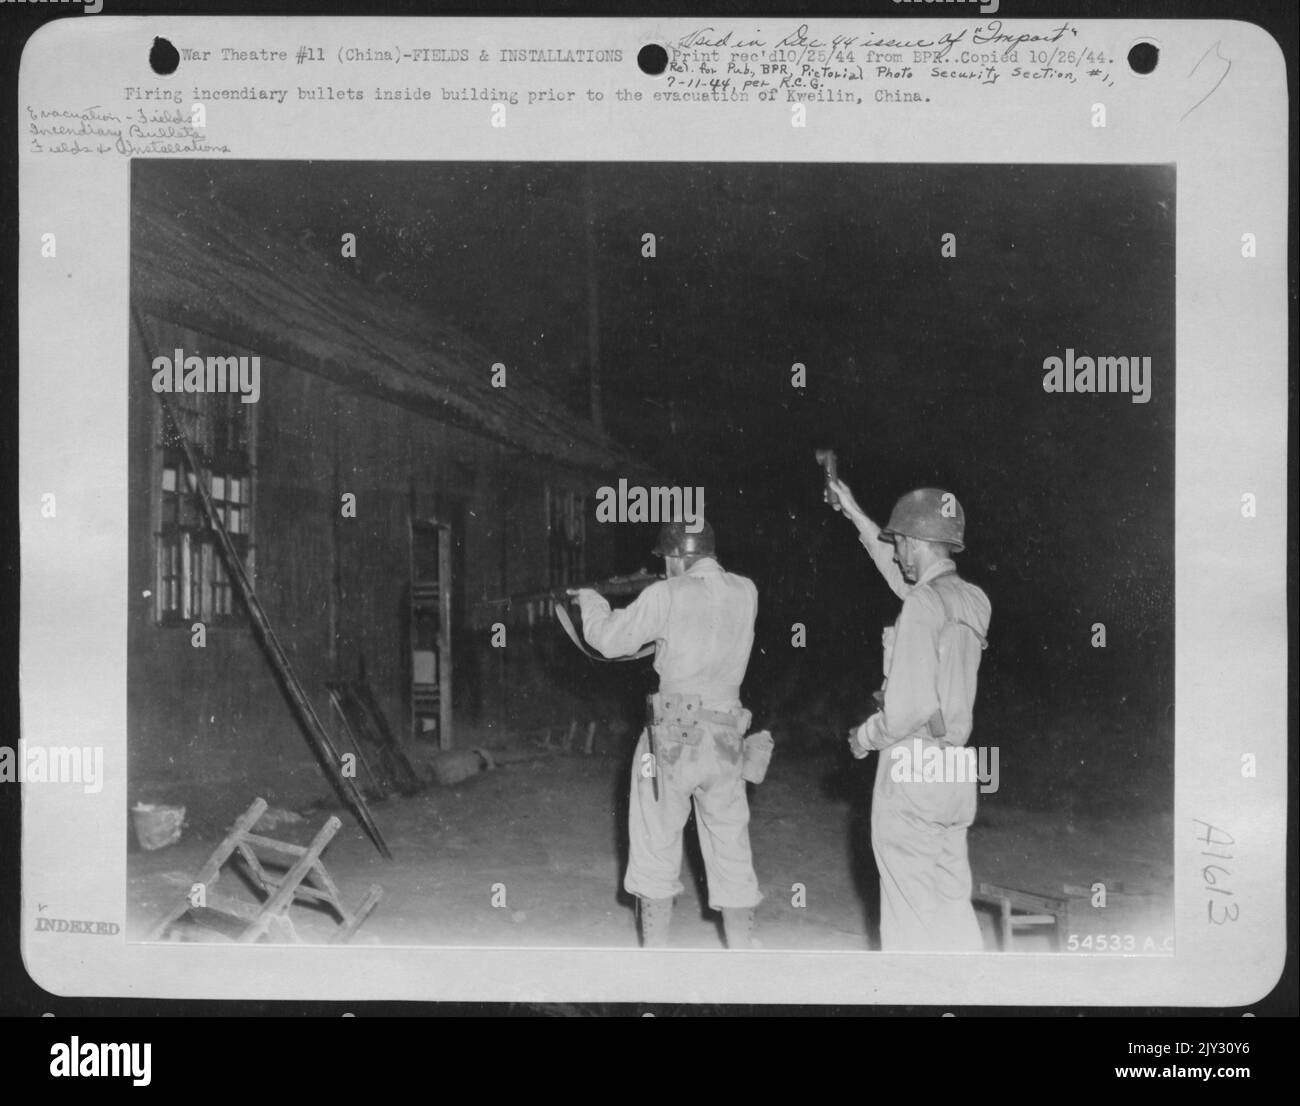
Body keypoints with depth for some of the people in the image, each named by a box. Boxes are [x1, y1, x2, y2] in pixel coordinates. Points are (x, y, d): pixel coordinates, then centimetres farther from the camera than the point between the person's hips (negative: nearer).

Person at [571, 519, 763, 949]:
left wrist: (591, 601, 16)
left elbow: (611, 641, -2)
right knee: (732, 853, 11)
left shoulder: (667, 595, -11)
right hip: (726, 740, 4)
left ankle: (655, 952, 15)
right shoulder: (745, 593, 2)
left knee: (656, 852, 10)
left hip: (671, 739, -3)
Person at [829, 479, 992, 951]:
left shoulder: (922, 605, -17)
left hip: (912, 768, -8)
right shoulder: (973, 601, 6)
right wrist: (854, 514, 29)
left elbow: (911, 705, -22)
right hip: (955, 771, 8)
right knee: (953, 901, 14)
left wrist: (865, 737, -3)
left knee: (909, 909, 2)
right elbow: (903, 576, 25)